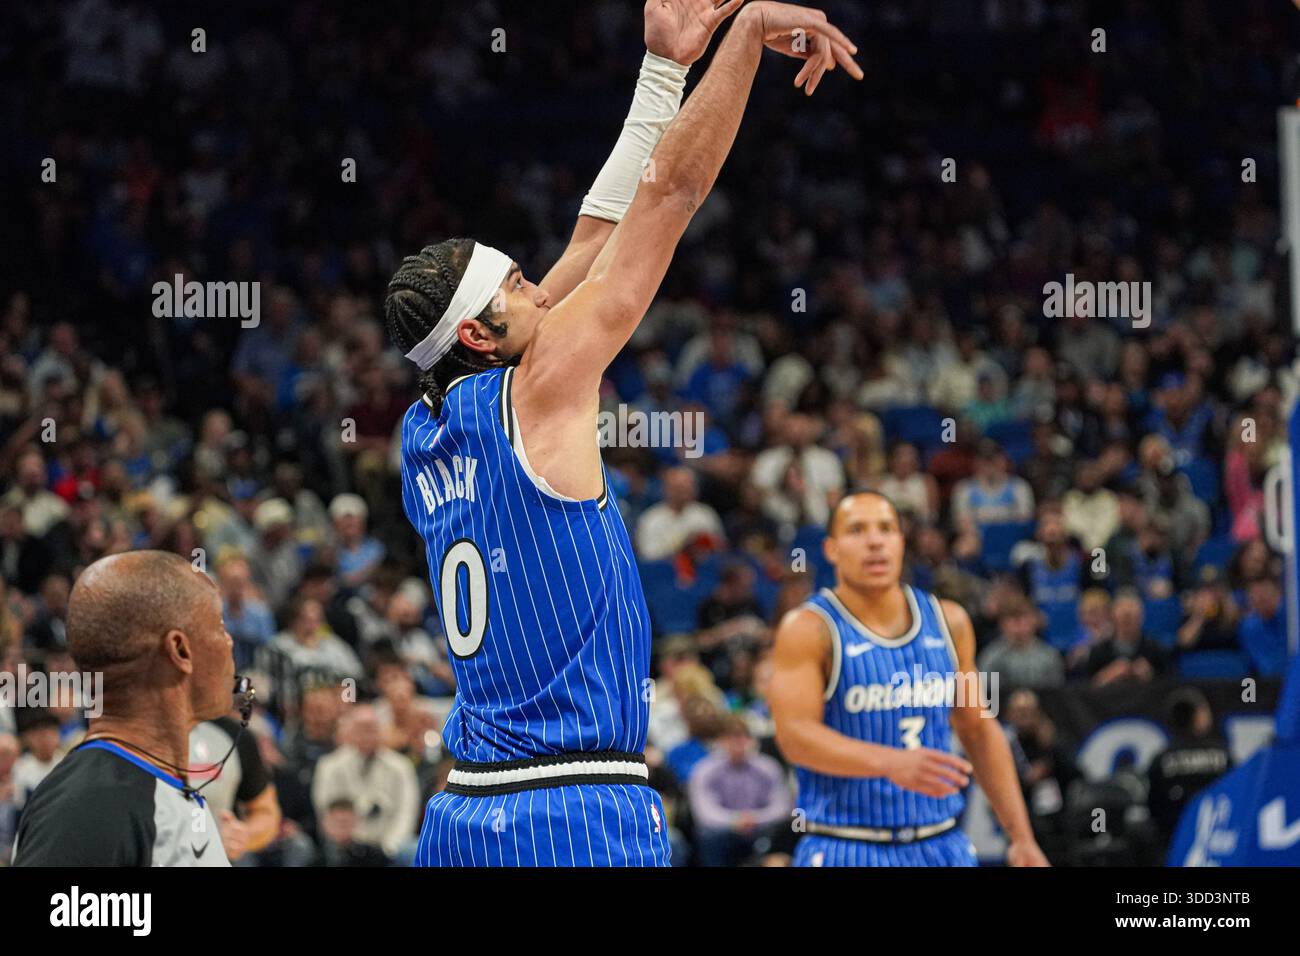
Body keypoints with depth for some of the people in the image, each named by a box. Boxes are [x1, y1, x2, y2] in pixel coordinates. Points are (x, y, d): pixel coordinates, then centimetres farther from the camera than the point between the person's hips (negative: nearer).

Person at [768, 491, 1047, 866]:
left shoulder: (947, 621, 9)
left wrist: (1022, 838, 11)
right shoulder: (808, 629, -7)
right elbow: (794, 734, -19)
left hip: (940, 848, 4)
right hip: (845, 850, -4)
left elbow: (979, 730, 16)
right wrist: (892, 762, -35)